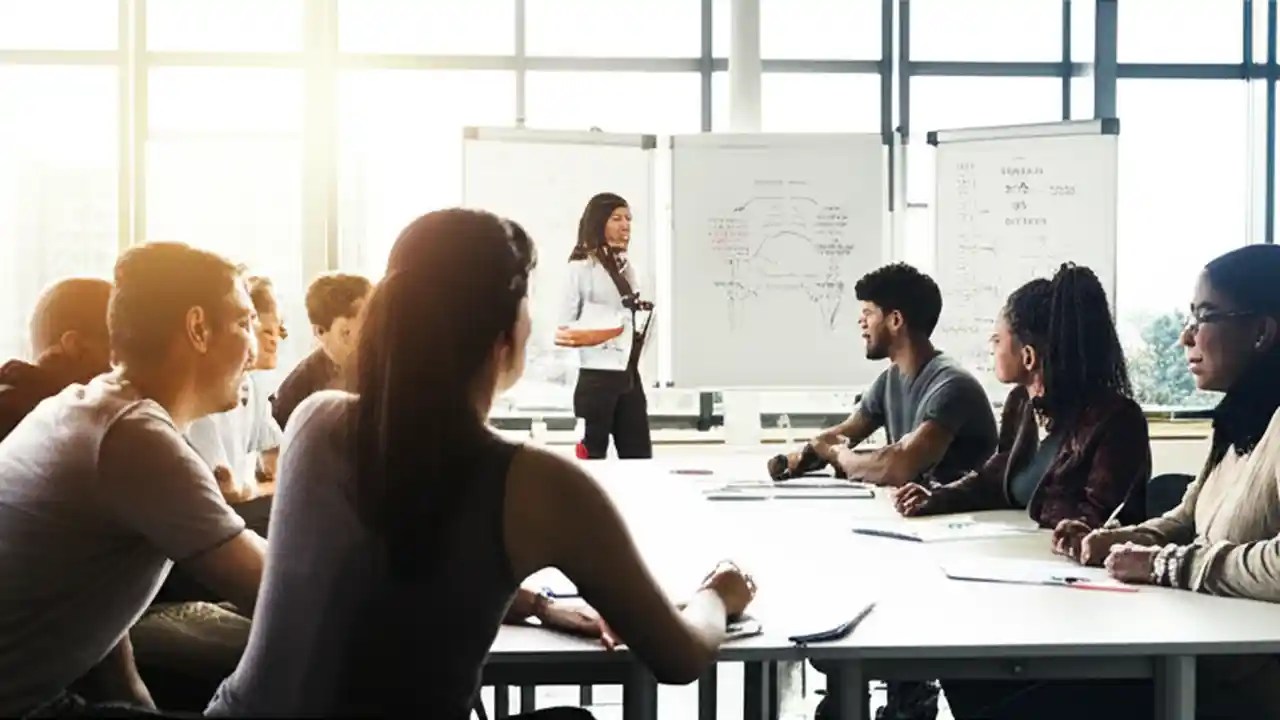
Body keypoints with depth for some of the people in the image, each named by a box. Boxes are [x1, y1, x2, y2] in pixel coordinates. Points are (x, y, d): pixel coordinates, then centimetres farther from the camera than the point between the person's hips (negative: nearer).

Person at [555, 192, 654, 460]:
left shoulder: (625, 266, 13)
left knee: (640, 456, 6)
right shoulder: (582, 266, -8)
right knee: (592, 456, 0)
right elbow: (564, 326, -7)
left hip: (629, 375, 7)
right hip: (598, 376, -7)